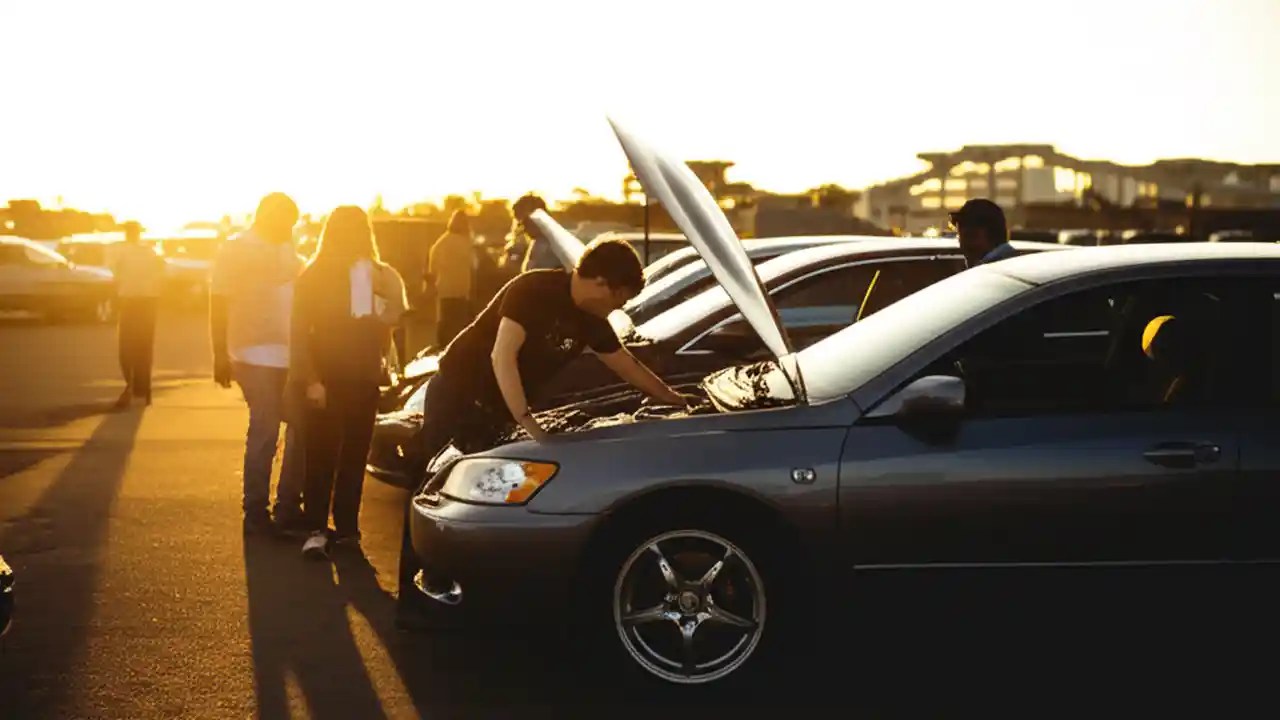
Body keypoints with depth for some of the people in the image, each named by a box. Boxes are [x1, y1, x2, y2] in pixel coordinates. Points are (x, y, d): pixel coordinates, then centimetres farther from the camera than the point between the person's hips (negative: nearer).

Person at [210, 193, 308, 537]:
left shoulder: (286, 251, 18)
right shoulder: (235, 250, -1)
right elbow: (218, 303, -4)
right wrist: (221, 356, -10)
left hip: (290, 356, 6)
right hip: (256, 356, -6)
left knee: (302, 426, 5)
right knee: (265, 430, -6)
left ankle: (288, 508, 16)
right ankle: (256, 514, 4)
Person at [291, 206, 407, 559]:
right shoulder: (314, 276, 0)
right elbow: (301, 330, 0)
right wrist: (309, 379, -1)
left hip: (363, 378, 2)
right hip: (325, 378, -2)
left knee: (354, 456, 2)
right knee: (322, 456, -1)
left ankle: (346, 527, 3)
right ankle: (316, 529, -1)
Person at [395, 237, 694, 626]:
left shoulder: (590, 321, 2)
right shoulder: (534, 290, -23)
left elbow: (628, 366, 17)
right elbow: (502, 357, -30)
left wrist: (675, 399, 20)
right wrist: (528, 423, -32)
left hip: (495, 408, 8)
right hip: (456, 394, -8)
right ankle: (411, 599, 0)